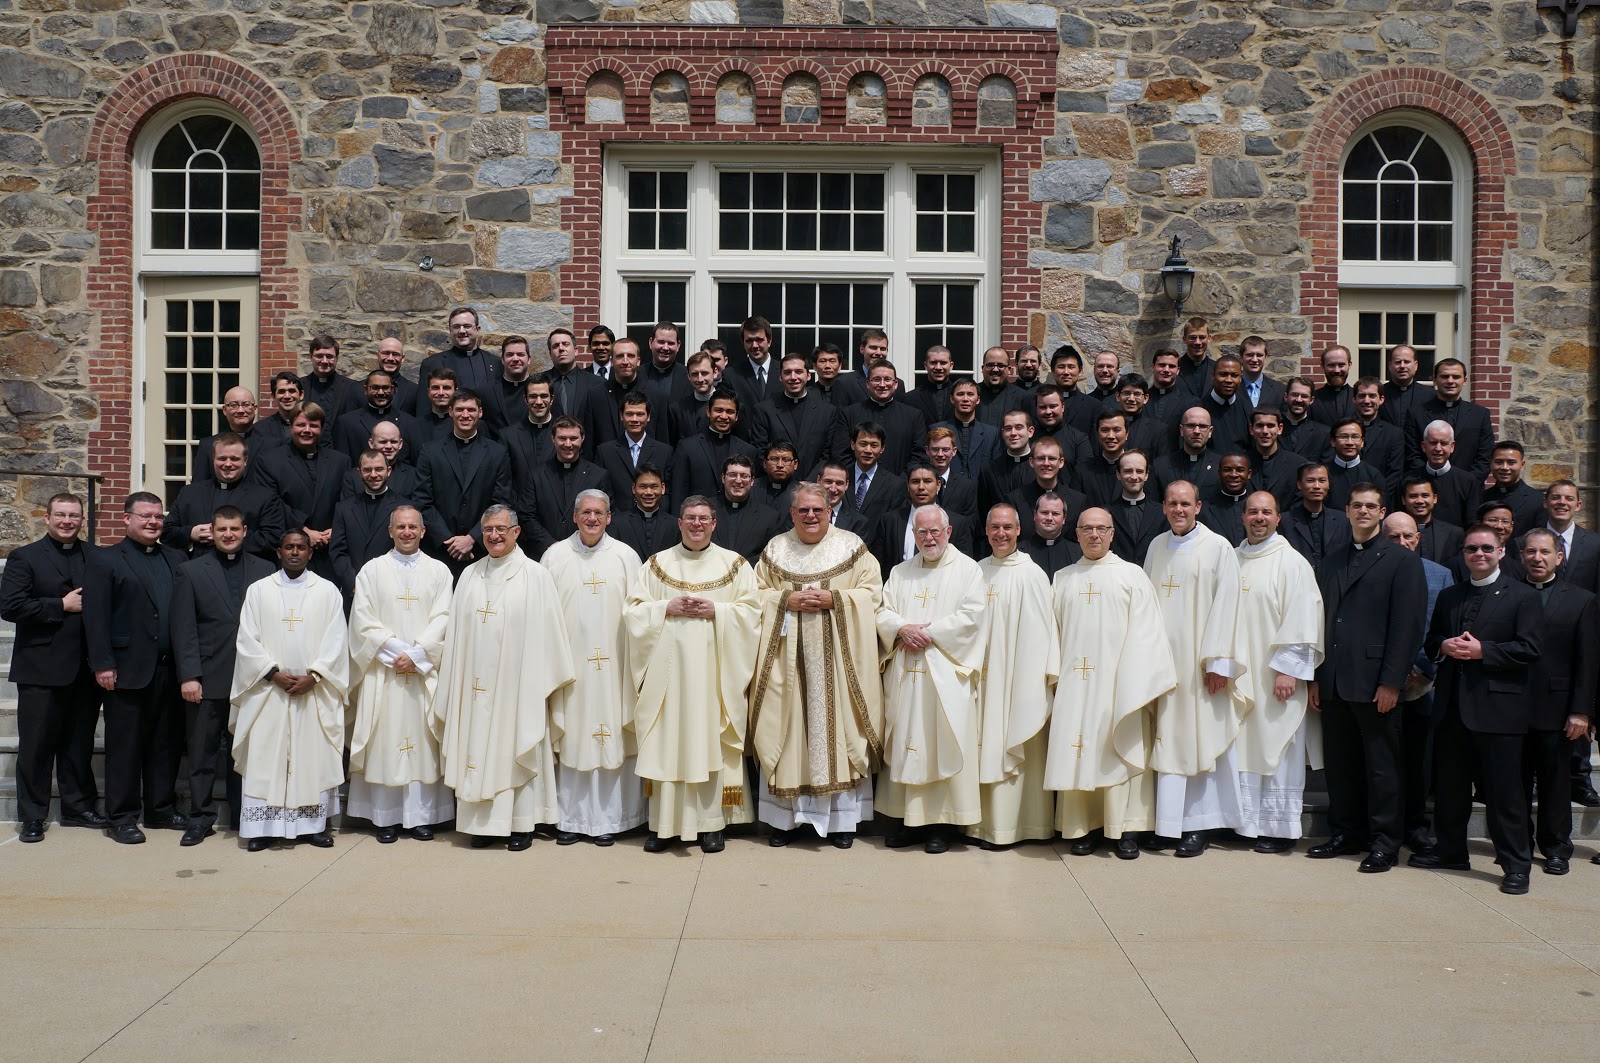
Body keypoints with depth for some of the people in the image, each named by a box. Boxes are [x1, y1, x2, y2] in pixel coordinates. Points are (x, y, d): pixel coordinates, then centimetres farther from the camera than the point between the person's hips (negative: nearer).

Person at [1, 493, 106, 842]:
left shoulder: (96, 557, 11)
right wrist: (62, 606, -12)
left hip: (85, 667, 3)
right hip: (41, 668, -3)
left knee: (80, 742, 12)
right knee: (36, 744, 3)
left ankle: (79, 807, 22)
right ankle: (32, 816, 12)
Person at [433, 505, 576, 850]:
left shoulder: (536, 575, -2)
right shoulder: (470, 576, 9)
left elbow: (547, 631, -3)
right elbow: (457, 632, 11)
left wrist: (545, 681, -6)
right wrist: (456, 683, 7)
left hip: (517, 682, -3)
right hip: (477, 683, 4)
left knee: (518, 749, 2)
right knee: (479, 747, 5)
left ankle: (521, 825, 10)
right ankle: (484, 822, 14)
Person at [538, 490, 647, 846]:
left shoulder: (626, 556, 4)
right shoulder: (555, 556, 5)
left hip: (612, 665, 0)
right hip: (570, 663, 0)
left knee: (613, 738, 2)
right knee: (571, 737, 3)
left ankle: (608, 818, 11)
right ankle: (570, 817, 12)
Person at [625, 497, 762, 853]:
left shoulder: (733, 564, 9)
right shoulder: (657, 564, 11)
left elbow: (751, 609, 2)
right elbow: (633, 610, 7)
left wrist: (716, 610, -11)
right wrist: (667, 607, -9)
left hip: (713, 667, -1)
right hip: (668, 666, 1)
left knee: (710, 741, -1)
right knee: (667, 742, -1)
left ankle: (711, 824, 5)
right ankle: (665, 824, 6)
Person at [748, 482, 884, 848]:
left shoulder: (852, 546, 5)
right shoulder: (775, 548, 11)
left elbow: (873, 592, 0)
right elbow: (756, 593, 10)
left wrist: (833, 599, -13)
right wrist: (786, 600, -8)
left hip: (837, 657, -2)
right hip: (787, 657, 2)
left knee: (836, 727, -2)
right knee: (787, 726, 1)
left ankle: (842, 817, 8)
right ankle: (788, 816, 9)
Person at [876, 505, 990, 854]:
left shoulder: (968, 569, 2)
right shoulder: (900, 572, 16)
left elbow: (971, 616, -9)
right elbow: (882, 611, 9)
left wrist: (927, 633, -12)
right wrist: (903, 628, -12)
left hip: (945, 675, -4)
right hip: (905, 676, 4)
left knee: (943, 746, -3)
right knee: (905, 744, 4)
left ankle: (942, 822, 4)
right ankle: (910, 817, 11)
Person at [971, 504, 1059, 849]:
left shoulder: (1032, 575, -6)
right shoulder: (976, 571, 9)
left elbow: (1040, 629, -7)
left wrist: (1042, 676, -10)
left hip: (1017, 676, -5)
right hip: (982, 676, 5)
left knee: (1010, 747, 0)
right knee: (983, 743, 8)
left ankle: (1005, 826, 6)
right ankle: (983, 821, 16)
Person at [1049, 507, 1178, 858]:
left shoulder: (1132, 575, 4)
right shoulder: (1063, 579, 13)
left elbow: (1145, 631, -1)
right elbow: (1052, 630, 14)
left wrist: (1141, 682, -8)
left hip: (1119, 682, -2)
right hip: (1075, 681, 2)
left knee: (1121, 753, -2)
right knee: (1079, 754, 2)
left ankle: (1126, 829, 5)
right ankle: (1084, 827, 10)